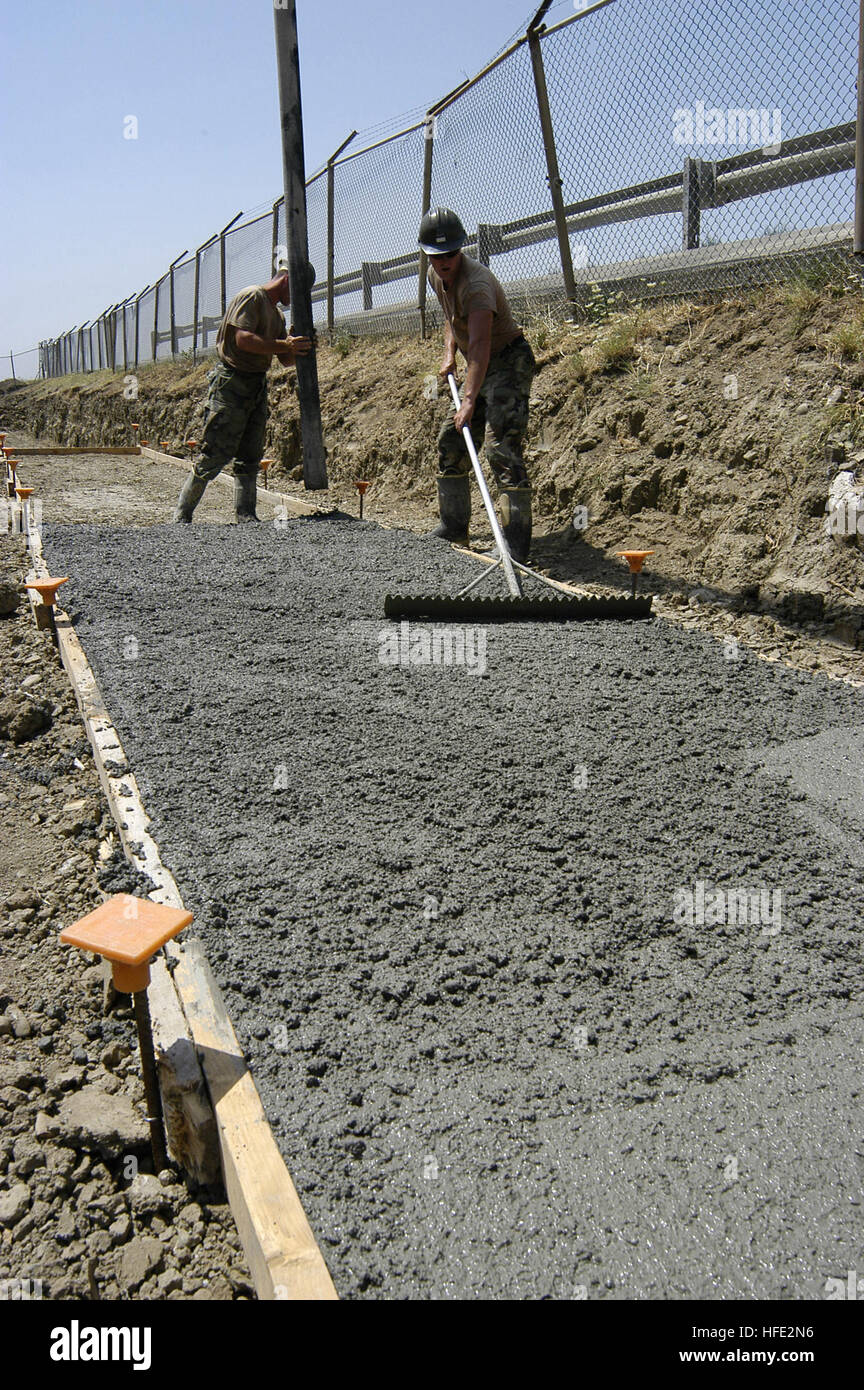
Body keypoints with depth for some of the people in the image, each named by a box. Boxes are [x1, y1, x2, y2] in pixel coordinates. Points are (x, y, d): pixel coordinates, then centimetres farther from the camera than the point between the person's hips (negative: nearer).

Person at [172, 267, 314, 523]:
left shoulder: (278, 314, 20)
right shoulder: (252, 296, -8)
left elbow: (286, 360, 20)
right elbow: (244, 339, -21)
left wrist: (297, 348, -2)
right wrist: (286, 345, -23)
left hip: (258, 386, 9)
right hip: (232, 384, -9)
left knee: (250, 456, 7)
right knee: (215, 454, -9)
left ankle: (246, 516, 10)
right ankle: (182, 515, -2)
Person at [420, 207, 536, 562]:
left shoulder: (476, 283, -26)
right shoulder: (436, 276, 2)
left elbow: (480, 344, -39)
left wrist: (469, 399, -48)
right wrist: (449, 353, 7)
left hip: (509, 361, -9)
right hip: (481, 368, 10)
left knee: (500, 446, -22)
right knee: (451, 441, 12)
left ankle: (516, 542, -23)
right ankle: (453, 524, 26)